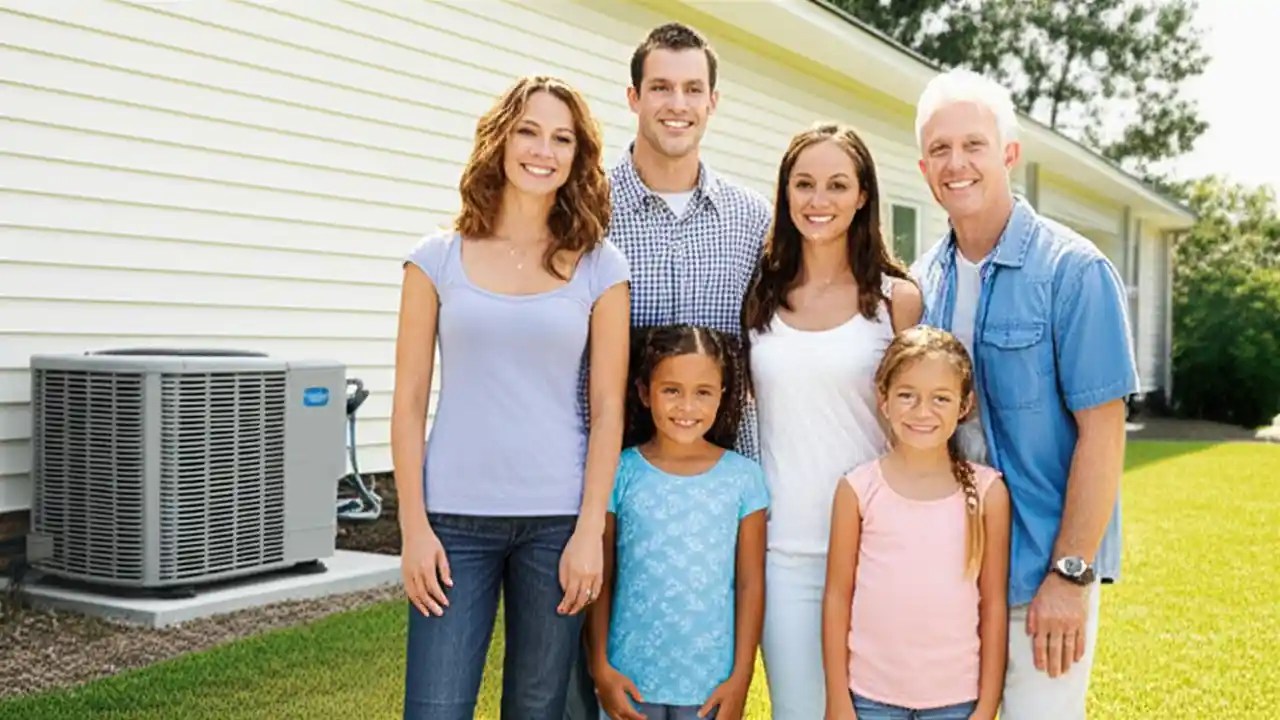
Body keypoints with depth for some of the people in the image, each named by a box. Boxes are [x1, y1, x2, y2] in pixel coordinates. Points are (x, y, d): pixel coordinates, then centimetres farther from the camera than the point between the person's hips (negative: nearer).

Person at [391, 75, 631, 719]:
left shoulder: (599, 266, 3)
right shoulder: (437, 257, 3)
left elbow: (608, 409, 1)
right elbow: (409, 402, 2)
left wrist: (589, 532, -5)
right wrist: (414, 526, -4)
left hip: (557, 519, 1)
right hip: (454, 517, 0)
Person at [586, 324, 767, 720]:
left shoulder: (742, 476, -3)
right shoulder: (621, 472, -4)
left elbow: (750, 585, 0)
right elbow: (601, 581, 0)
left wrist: (741, 677, -1)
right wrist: (601, 668, -2)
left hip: (711, 683, 0)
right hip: (631, 679, 0)